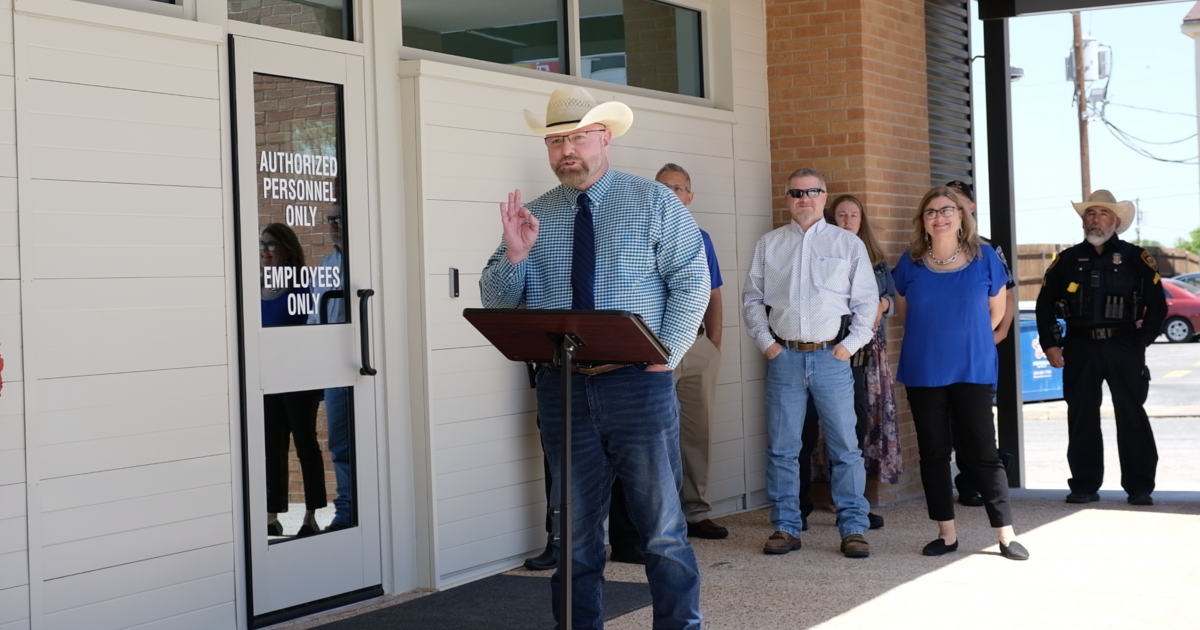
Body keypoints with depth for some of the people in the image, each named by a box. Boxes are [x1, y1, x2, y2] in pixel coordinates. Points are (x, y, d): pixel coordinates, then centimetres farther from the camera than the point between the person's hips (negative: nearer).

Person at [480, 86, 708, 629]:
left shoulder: (653, 202, 2)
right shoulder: (534, 216, 10)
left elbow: (691, 283, -3)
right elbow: (497, 300, 7)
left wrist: (665, 356, -13)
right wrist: (515, 254, -13)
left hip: (637, 383, -3)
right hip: (561, 386, 3)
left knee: (663, 528, 3)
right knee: (575, 533, 12)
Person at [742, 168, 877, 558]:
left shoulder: (848, 243, 7)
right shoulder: (769, 245, 12)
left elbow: (867, 300, 5)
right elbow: (752, 298, 12)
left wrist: (850, 344, -4)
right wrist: (765, 342, 1)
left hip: (832, 356, -1)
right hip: (784, 356, 2)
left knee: (845, 448, 0)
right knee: (781, 448, 4)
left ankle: (853, 529, 6)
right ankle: (786, 527, 12)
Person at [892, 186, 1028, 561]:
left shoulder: (984, 257, -1)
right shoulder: (910, 262, 2)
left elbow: (996, 309, 9)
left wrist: (966, 340, 9)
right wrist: (932, 339, 11)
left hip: (972, 371, -2)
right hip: (923, 372, 2)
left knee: (982, 452, -2)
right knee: (933, 452, 6)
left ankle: (1006, 534, 4)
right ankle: (946, 533, 16)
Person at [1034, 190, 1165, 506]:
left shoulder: (1136, 258, 2)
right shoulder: (1068, 260, 8)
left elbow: (1157, 305, 3)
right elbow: (1045, 304, 12)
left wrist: (1142, 341, -5)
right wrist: (1050, 344, 3)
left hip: (1124, 346, -2)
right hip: (1080, 348, 2)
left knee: (1132, 415, 0)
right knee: (1082, 418, 4)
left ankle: (1140, 487, 6)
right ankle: (1084, 486, 12)